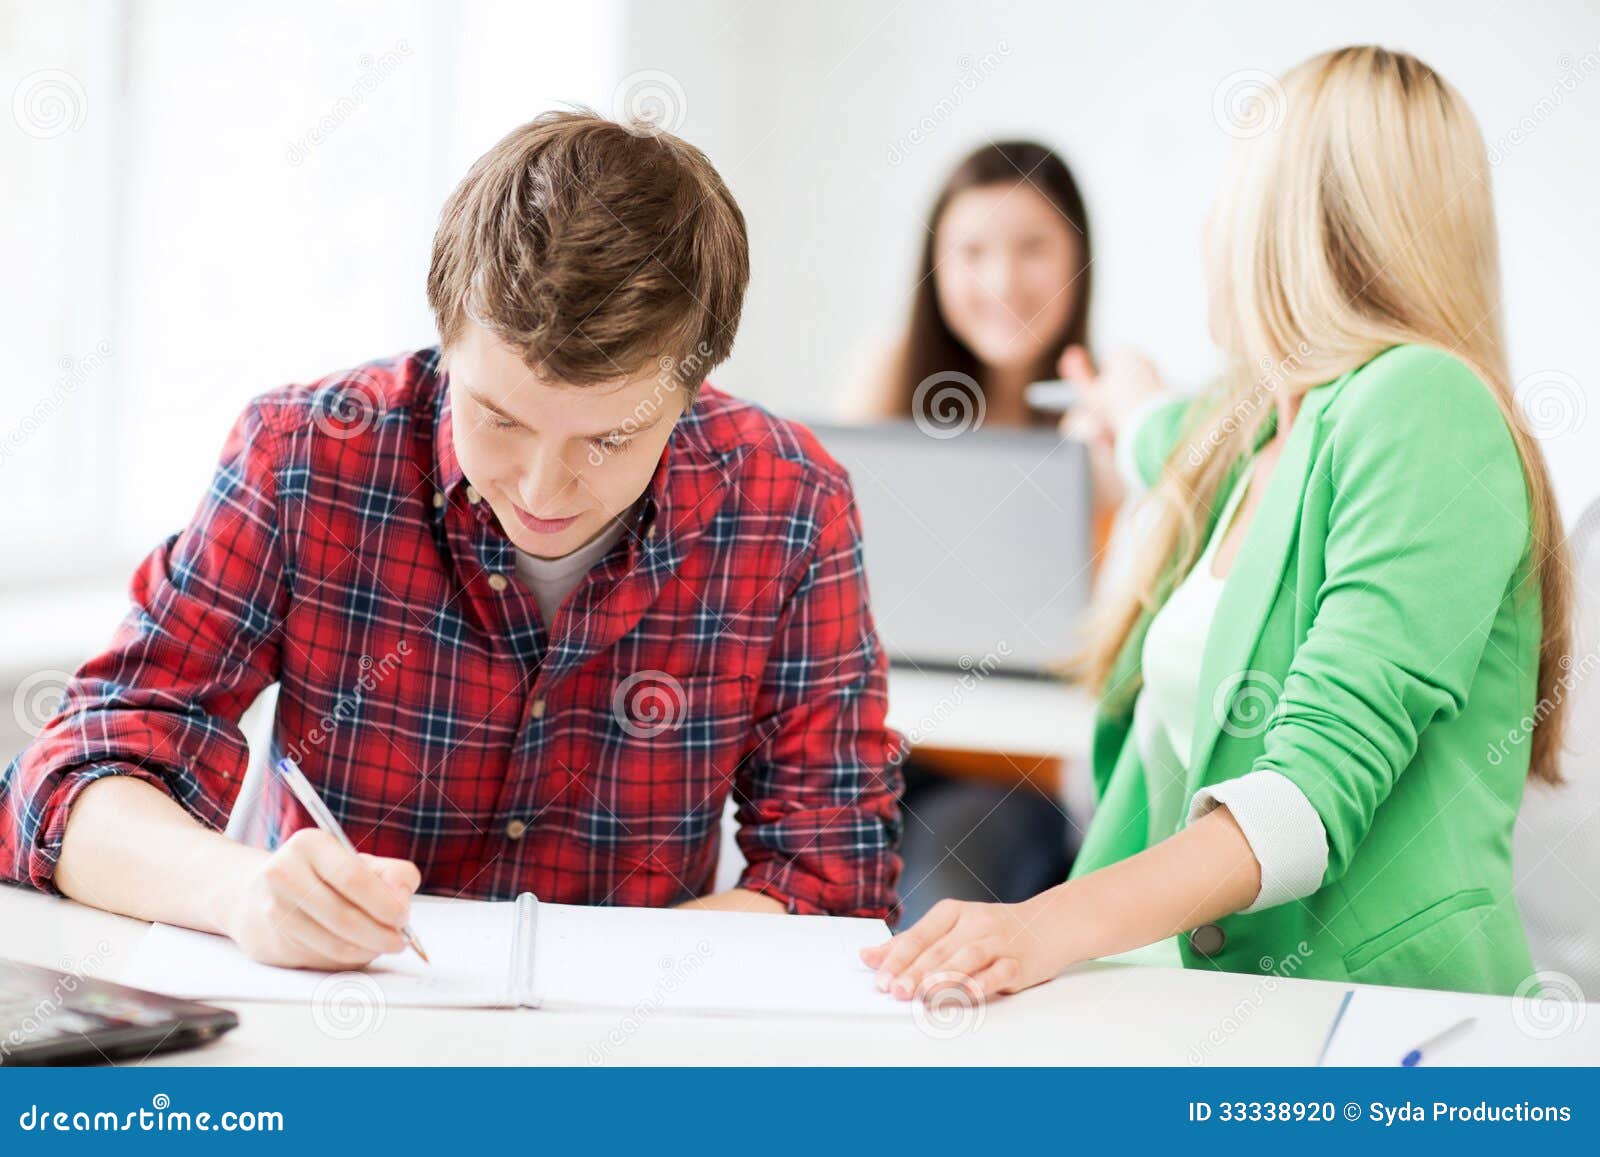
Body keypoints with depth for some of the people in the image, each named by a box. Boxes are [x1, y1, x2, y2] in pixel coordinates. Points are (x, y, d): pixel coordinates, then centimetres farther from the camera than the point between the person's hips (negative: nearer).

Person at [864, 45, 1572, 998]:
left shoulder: (1422, 404, -9)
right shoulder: (1250, 432, 15)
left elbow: (1323, 781, -20)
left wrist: (1061, 922, -31)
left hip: (1393, 1006, -7)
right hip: (1234, 1021, 7)